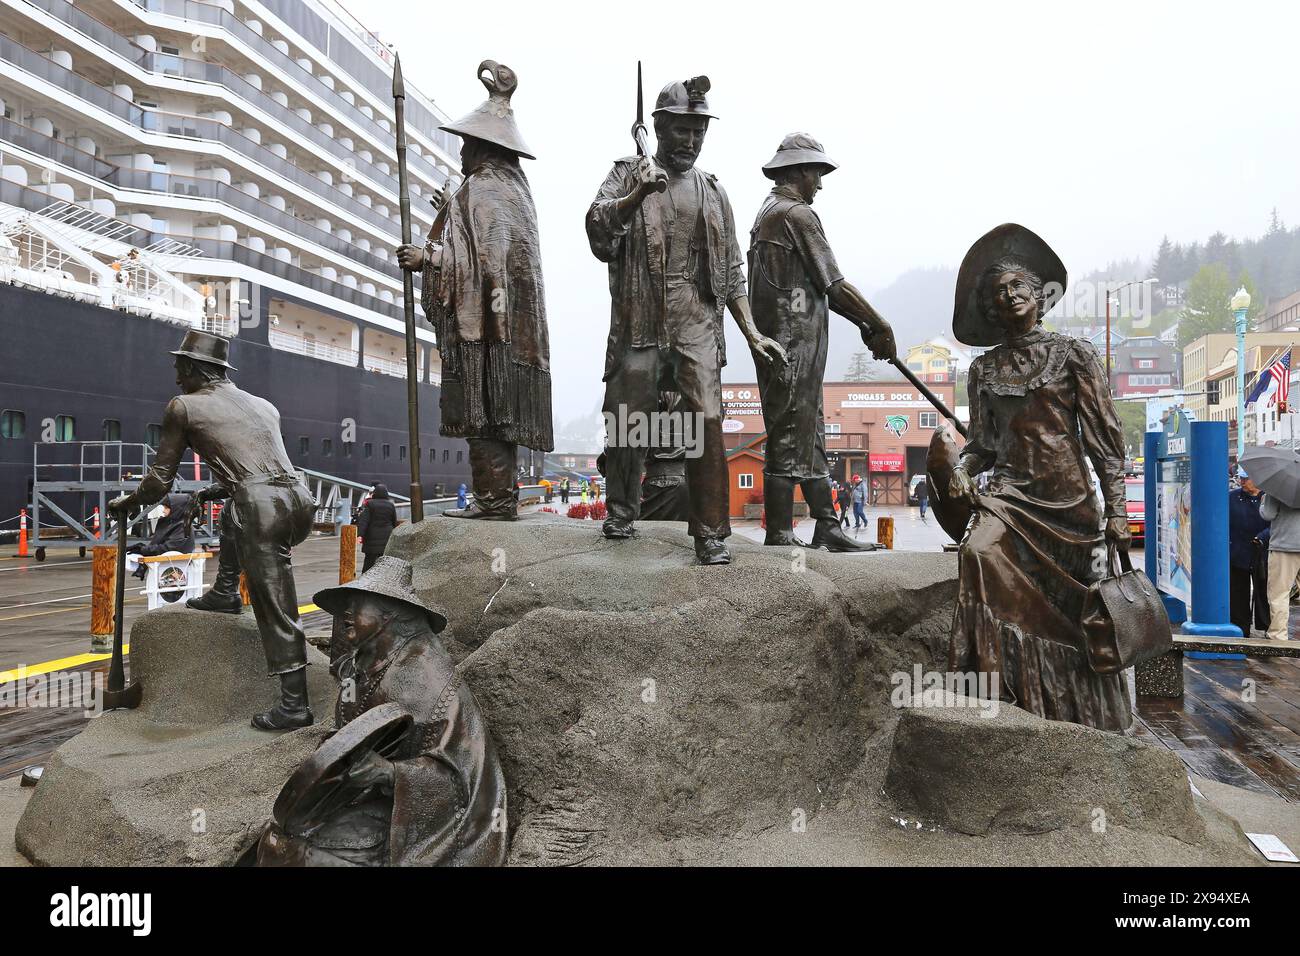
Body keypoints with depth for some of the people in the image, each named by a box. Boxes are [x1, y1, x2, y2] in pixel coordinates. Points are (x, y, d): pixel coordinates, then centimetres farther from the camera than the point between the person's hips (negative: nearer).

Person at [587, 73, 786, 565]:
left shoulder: (713, 192, 17)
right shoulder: (628, 175, 10)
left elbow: (731, 271, 17)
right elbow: (597, 227, -9)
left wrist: (752, 332, 9)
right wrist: (638, 195, -25)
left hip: (697, 320, 2)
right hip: (639, 319, -1)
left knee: (707, 421, -10)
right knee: (626, 420, 4)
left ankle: (711, 533, -4)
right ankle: (621, 512, 25)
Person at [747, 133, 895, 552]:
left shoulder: (767, 212, 21)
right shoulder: (798, 214, -10)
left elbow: (818, 287, 19)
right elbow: (835, 284, -11)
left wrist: (864, 324, 15)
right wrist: (879, 325, -2)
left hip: (777, 341, 10)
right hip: (795, 344, -10)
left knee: (811, 435, 12)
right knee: (789, 439, -5)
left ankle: (827, 527, 18)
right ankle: (779, 536, 1)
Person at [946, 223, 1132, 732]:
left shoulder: (1073, 354, 2)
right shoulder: (984, 368, 10)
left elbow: (1104, 437, 0)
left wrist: (1116, 510, -5)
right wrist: (961, 469, -9)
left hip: (1069, 498, -1)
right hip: (1011, 494, 1)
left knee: (1071, 612, 4)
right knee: (979, 551, -30)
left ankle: (1089, 723, 24)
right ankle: (997, 689, -24)